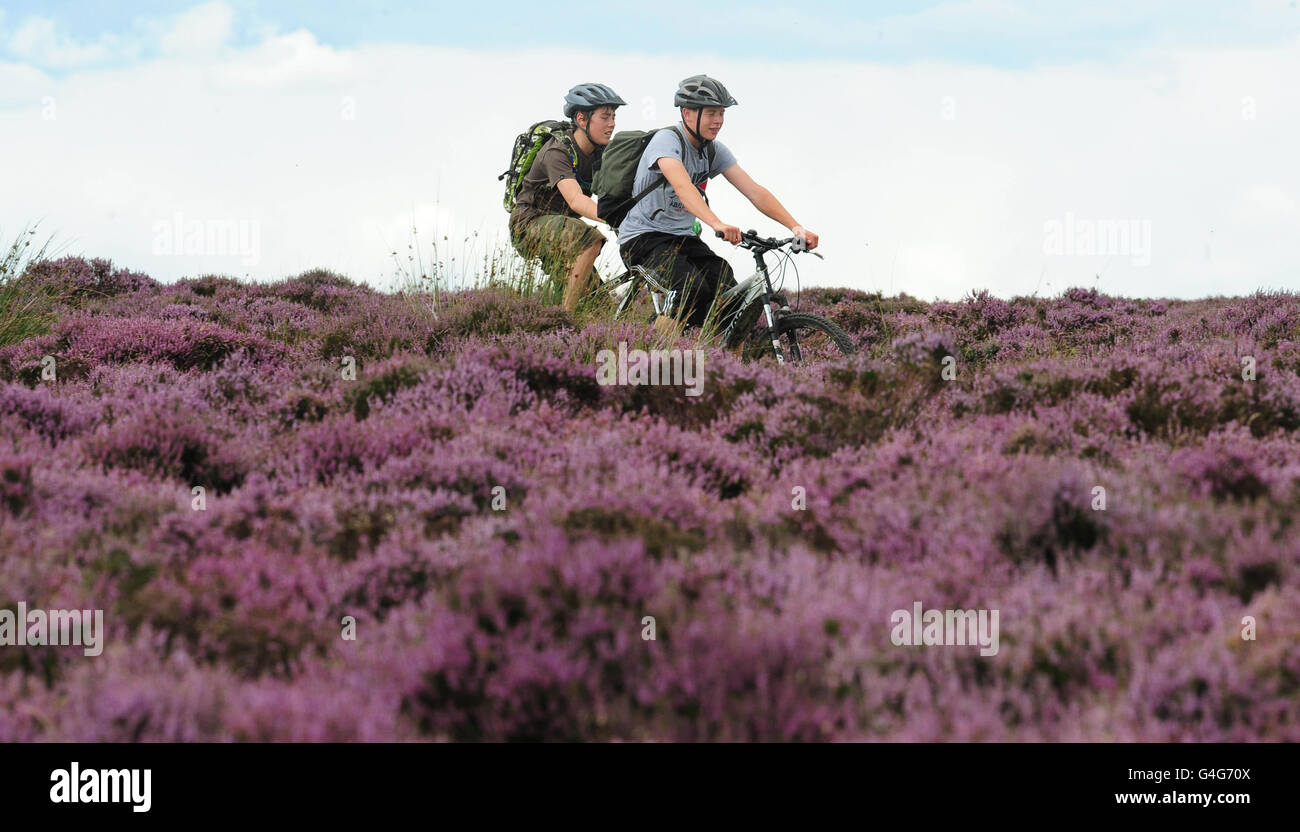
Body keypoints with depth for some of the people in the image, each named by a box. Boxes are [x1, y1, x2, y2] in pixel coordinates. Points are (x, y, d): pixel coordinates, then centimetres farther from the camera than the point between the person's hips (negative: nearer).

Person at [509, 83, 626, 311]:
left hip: (558, 227, 8)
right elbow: (576, 200, -40)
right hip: (529, 224, -8)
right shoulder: (557, 152, -25)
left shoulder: (600, 153, -1)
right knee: (590, 239, -35)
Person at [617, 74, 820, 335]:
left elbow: (754, 191, -2)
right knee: (694, 292, -32)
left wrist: (795, 227, -16)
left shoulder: (714, 150, 4)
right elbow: (682, 186, -37)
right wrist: (717, 224, -53)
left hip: (683, 238, 7)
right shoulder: (667, 140, -19)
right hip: (644, 239, -7)